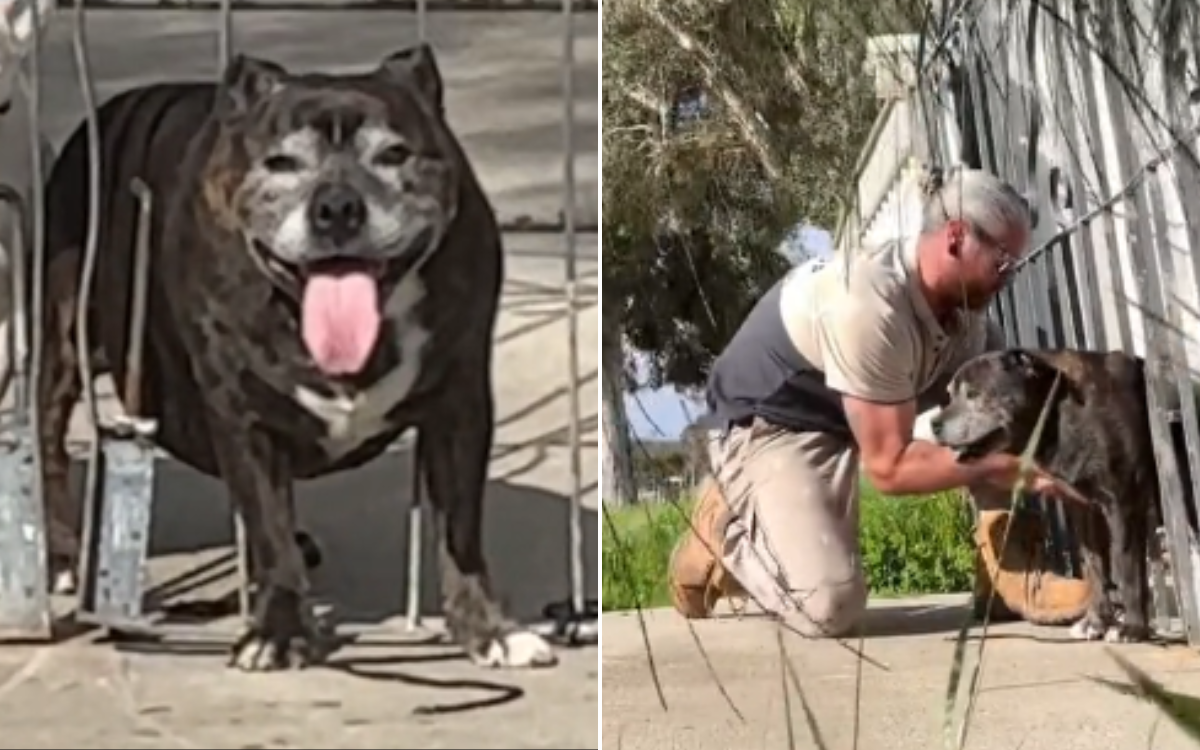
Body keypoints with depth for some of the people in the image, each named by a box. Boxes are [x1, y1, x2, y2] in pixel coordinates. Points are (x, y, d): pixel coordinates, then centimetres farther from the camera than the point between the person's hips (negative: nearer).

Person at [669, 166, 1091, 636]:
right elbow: (889, 466, -30)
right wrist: (1015, 465, -30)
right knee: (831, 607, -25)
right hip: (765, 426, -8)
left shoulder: (960, 298, -10)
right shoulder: (868, 308, -35)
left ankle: (1015, 575, -7)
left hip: (837, 420, 8)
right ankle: (725, 534, 4)